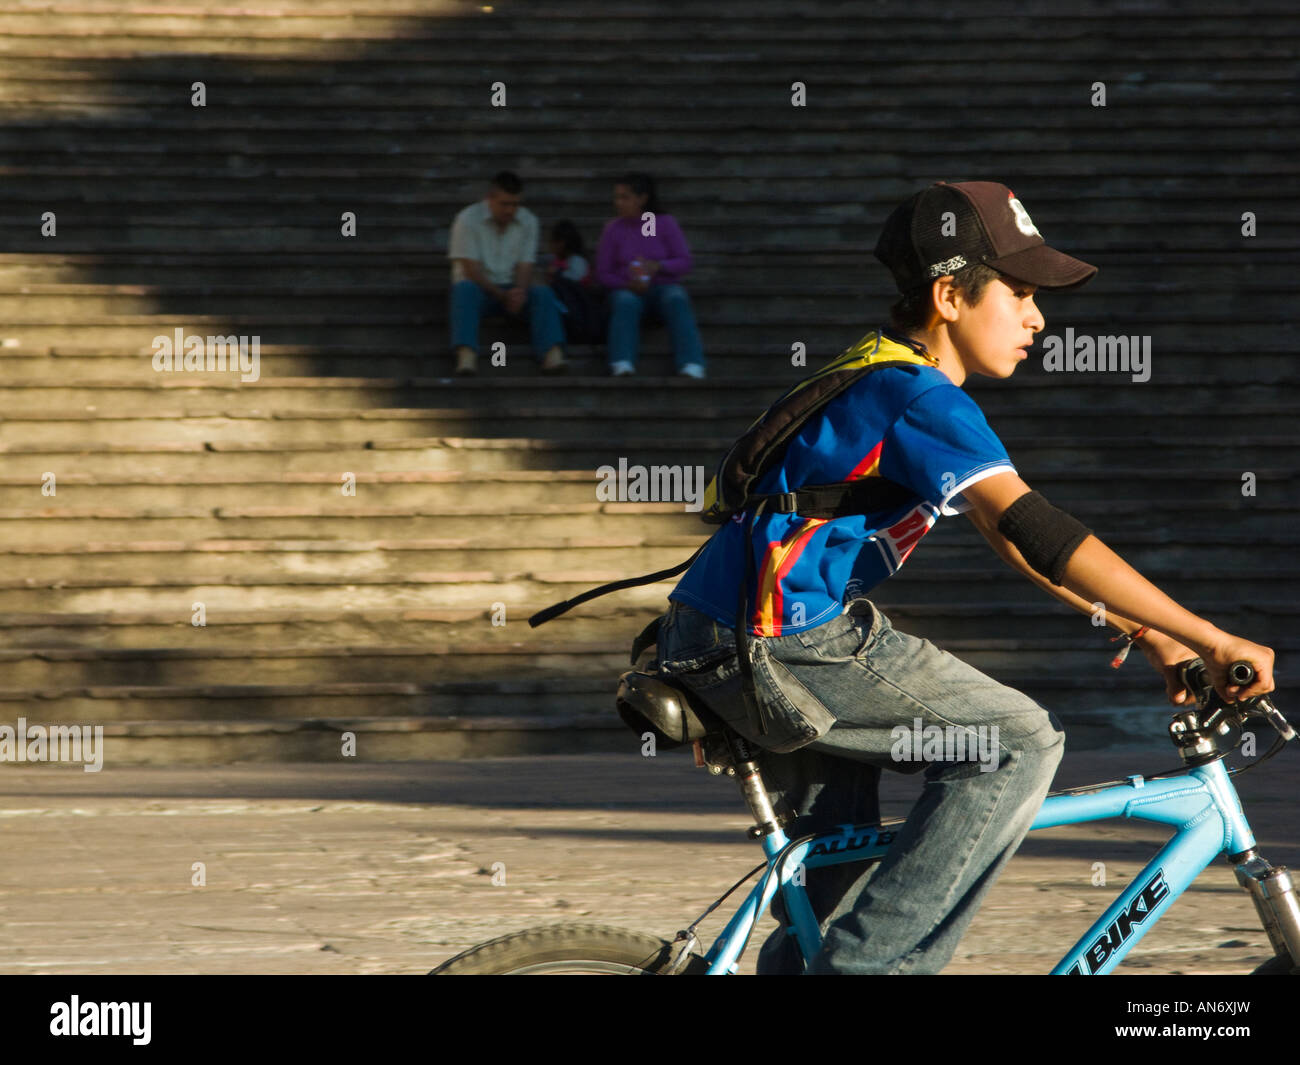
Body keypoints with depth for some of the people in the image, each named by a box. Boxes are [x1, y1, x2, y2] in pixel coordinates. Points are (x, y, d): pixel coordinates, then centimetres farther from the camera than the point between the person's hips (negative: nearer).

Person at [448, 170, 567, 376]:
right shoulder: (468, 219, -8)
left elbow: (525, 267, -1)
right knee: (465, 289, -37)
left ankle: (552, 356, -48)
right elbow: (471, 269, -12)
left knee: (543, 293, -27)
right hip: (480, 288, -3)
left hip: (512, 290, 3)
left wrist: (519, 293, -24)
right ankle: (466, 357, -55)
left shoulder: (528, 221, 4)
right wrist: (502, 295, -23)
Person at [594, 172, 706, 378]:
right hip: (627, 289, 0)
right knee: (625, 303, -36)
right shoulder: (613, 228, 5)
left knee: (677, 300, -35)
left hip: (663, 286, 0)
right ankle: (622, 367, -55)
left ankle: (691, 368, -51)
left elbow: (685, 263, 1)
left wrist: (659, 266, -20)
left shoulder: (666, 223, 3)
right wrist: (629, 284, -14)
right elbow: (603, 273, 5)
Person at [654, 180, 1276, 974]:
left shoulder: (882, 378, 16)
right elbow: (1037, 532, -25)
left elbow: (1009, 537, 21)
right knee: (1019, 740, -11)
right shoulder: (918, 397, -17)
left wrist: (1144, 633, 16)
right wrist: (1212, 640, -25)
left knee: (834, 890, 22)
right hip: (774, 649, -11)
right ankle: (872, 963, -11)